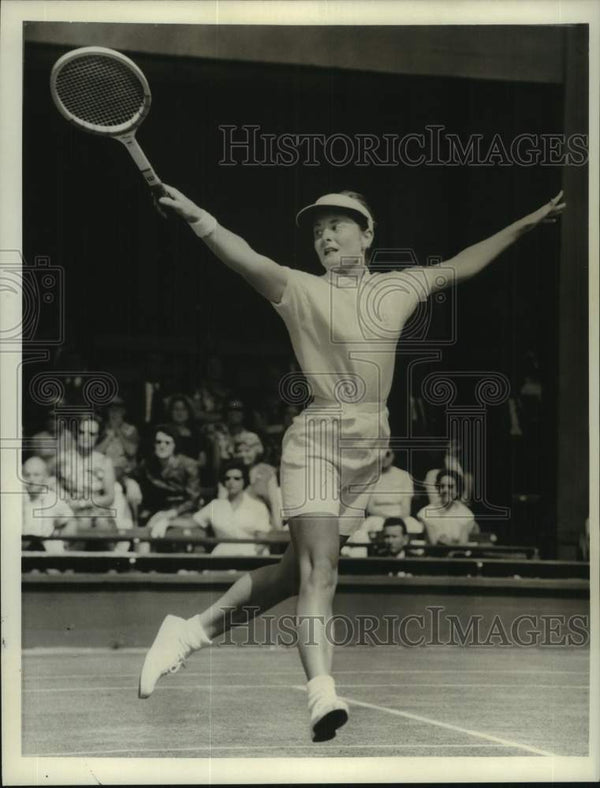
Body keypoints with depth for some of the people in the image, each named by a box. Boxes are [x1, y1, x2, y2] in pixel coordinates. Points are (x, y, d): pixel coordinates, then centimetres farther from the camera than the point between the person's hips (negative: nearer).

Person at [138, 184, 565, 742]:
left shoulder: (398, 288, 12)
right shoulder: (302, 291, -3)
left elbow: (461, 265, 27)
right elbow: (249, 261, -21)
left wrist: (524, 224, 31)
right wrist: (196, 218, -38)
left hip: (370, 444, 5)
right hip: (317, 438, -5)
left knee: (296, 570, 5)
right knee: (319, 565, -18)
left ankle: (189, 631, 18)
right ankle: (323, 696, -27)